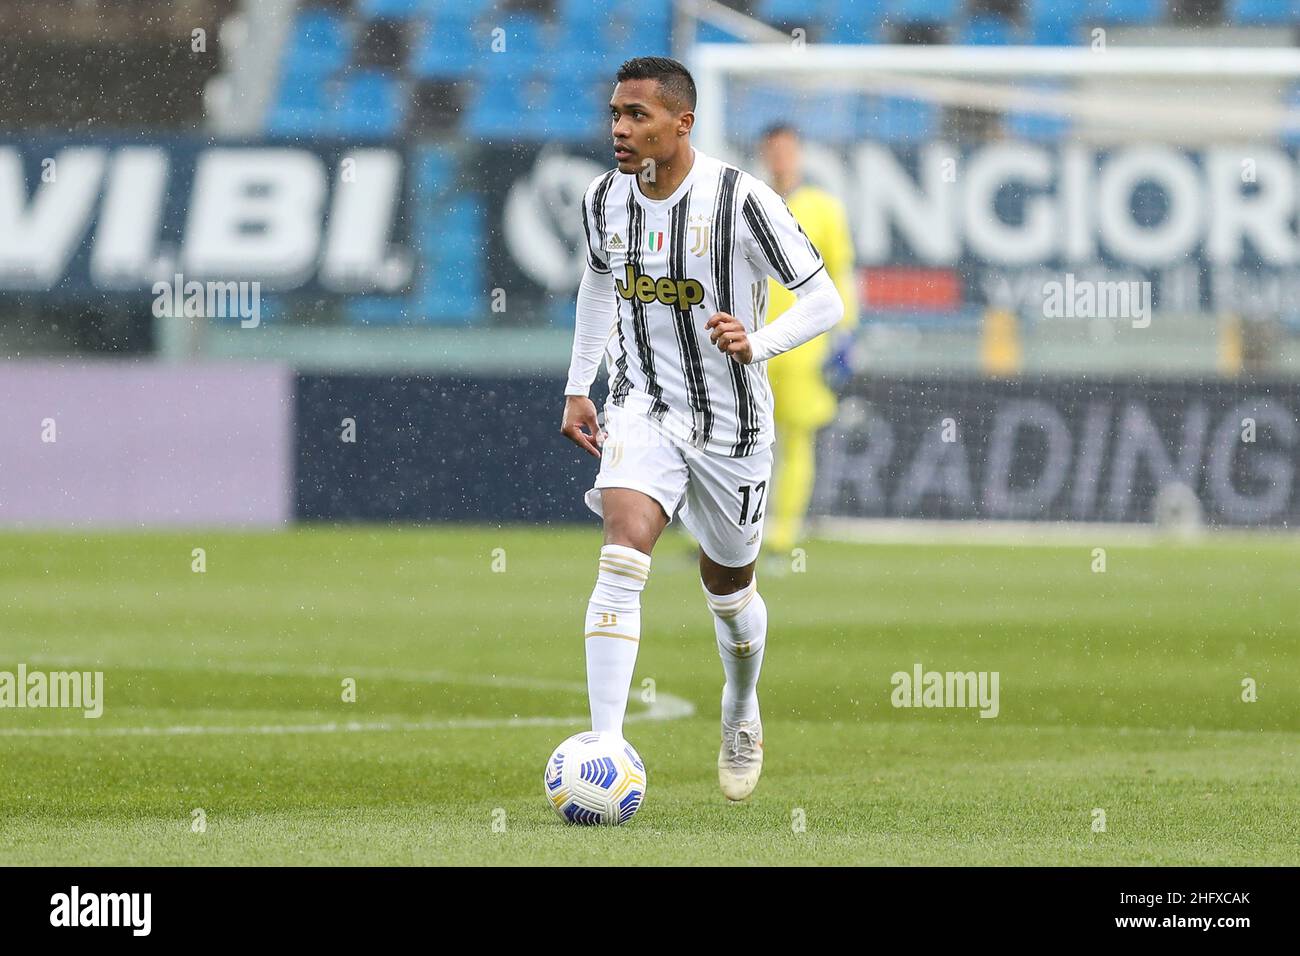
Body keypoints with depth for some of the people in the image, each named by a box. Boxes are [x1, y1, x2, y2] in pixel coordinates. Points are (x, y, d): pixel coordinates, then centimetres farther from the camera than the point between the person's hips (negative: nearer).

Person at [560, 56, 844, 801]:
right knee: (622, 559, -22)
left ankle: (742, 711, 48)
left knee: (728, 591, 15)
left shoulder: (740, 200, -18)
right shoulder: (605, 201, -3)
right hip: (643, 411, 2)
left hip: (732, 424, -2)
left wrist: (759, 345, -32)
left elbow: (825, 301, -14)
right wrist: (579, 387, 20)